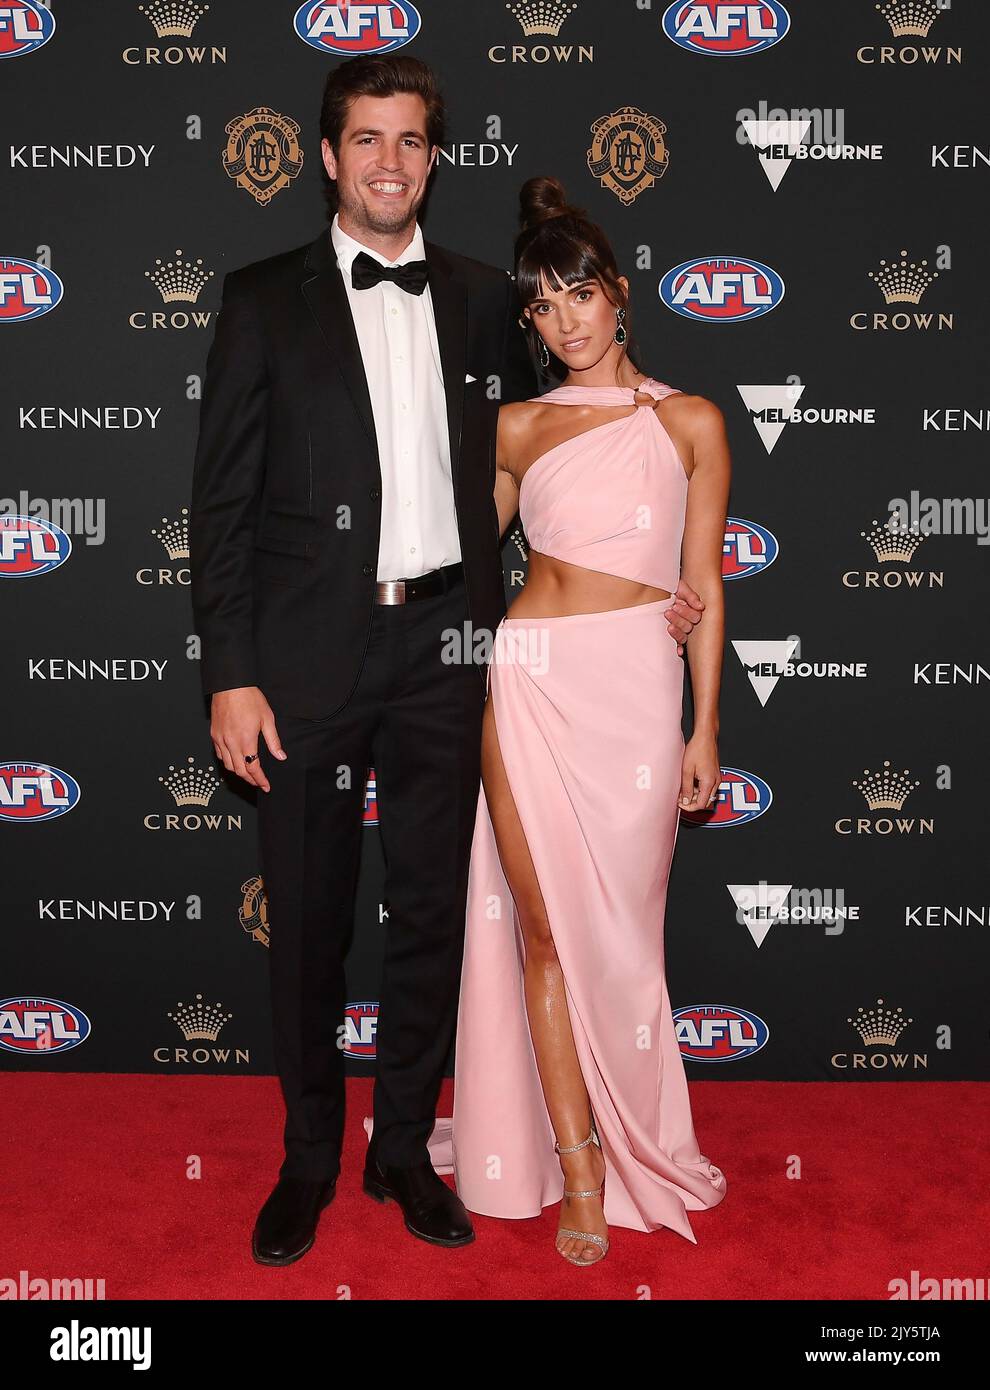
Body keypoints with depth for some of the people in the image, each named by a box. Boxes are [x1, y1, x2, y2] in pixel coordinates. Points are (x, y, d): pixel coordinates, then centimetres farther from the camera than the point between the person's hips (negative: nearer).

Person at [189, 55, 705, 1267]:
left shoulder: (482, 299, 9)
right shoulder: (265, 300, 1)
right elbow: (223, 500, -2)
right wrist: (230, 677, -8)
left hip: (443, 647, 2)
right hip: (311, 653, -2)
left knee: (431, 911, 12)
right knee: (307, 919, 9)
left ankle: (405, 1150, 31)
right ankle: (309, 1158, 30)